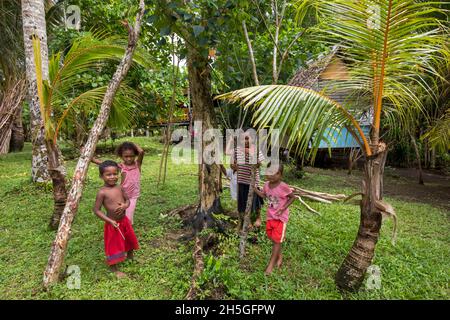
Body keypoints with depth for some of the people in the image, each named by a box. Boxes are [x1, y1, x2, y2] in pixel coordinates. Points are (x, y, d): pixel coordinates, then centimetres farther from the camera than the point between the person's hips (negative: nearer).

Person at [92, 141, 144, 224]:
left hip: (133, 196, -1)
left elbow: (141, 152, -25)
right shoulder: (121, 166, -7)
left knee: (128, 217, 2)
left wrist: (134, 145, -10)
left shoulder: (137, 164, -7)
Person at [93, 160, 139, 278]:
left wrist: (124, 206, -16)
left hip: (124, 221, 6)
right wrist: (110, 221, -22)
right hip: (112, 223, -6)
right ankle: (115, 270, 29)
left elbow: (127, 200, 8)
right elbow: (96, 210, -16)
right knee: (113, 246, 9)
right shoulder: (102, 192, -19)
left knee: (130, 241, 25)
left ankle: (131, 258, 53)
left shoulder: (120, 188, -3)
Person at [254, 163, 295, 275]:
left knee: (277, 241, 1)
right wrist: (255, 189, -3)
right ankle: (279, 257, 41)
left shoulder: (283, 187, -23)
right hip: (270, 216, 6)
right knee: (273, 238, 18)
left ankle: (271, 264, 15)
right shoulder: (266, 185, -6)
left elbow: (292, 197, -10)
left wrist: (283, 208, -19)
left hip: (281, 217, -6)